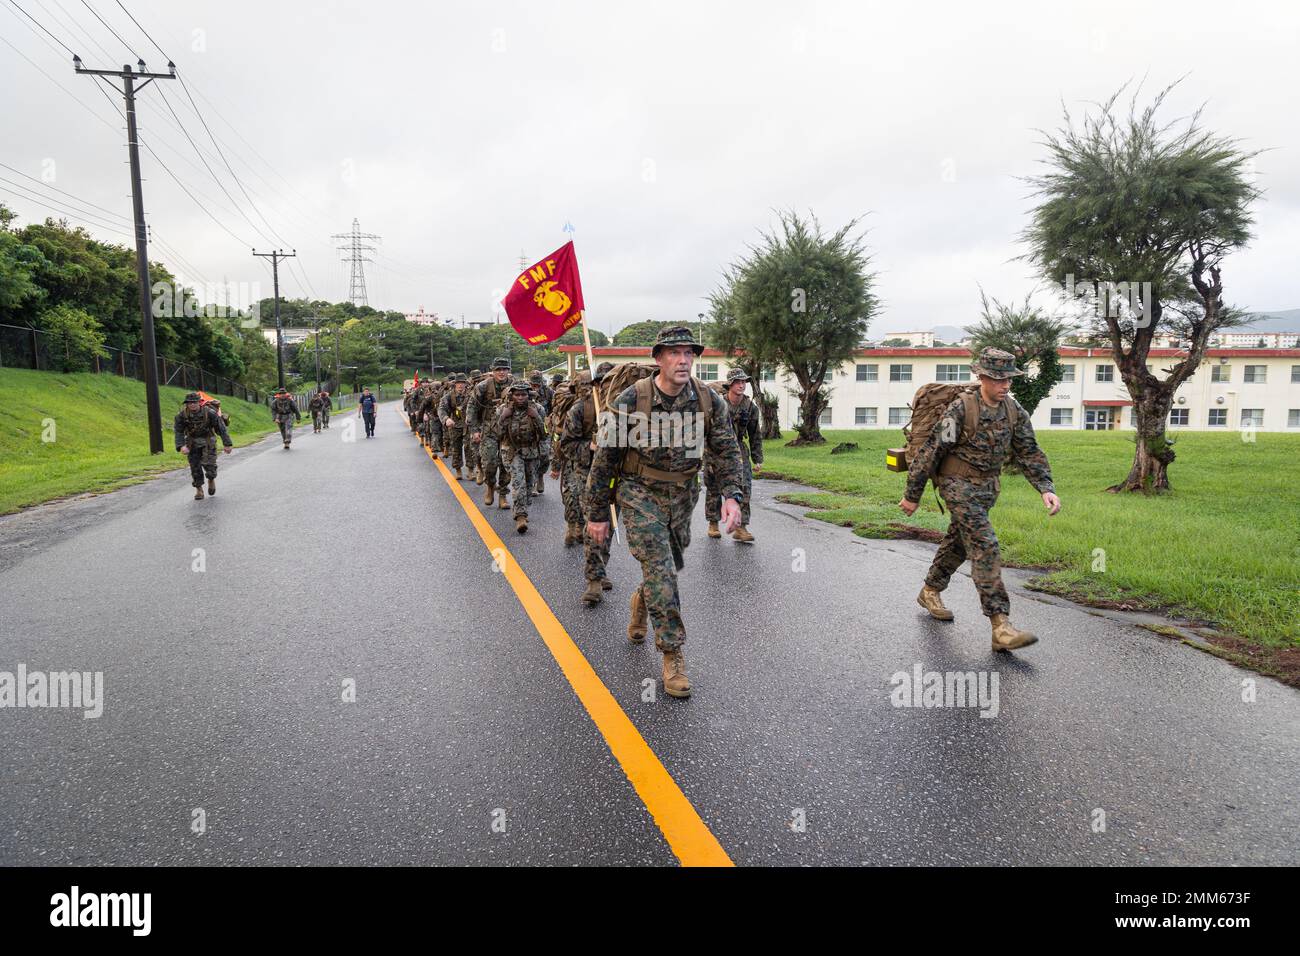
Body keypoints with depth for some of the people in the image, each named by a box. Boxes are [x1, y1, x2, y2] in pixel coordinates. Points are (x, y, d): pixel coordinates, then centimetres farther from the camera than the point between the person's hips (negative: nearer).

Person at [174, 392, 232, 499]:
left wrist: (227, 444, -12)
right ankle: (199, 490, 14)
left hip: (207, 442, -2)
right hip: (192, 443, 2)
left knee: (209, 464, -13)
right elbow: (179, 432, -13)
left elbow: (221, 428, -13)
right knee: (195, 467, 0)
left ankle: (211, 480, 19)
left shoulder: (209, 413, -20)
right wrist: (181, 446, -29)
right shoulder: (182, 415, -14)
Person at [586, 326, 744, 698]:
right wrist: (597, 514, -7)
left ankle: (642, 601, 51)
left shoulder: (709, 400, -10)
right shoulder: (631, 399, -19)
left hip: (682, 496, 4)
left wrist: (732, 495, -17)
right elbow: (604, 458, -11)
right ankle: (673, 655, -4)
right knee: (661, 569, -14)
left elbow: (728, 450, -1)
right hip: (640, 493, -4)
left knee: (669, 567, 17)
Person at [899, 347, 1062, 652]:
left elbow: (1029, 452, 5)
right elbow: (931, 451, -15)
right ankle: (1000, 626, -20)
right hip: (958, 485, -7)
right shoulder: (960, 408, -19)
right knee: (984, 547, -16)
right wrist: (912, 495, -12)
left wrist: (1046, 489, -9)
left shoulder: (1014, 410, 0)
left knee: (959, 542, 20)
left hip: (987, 488, 7)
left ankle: (930, 592, 42)